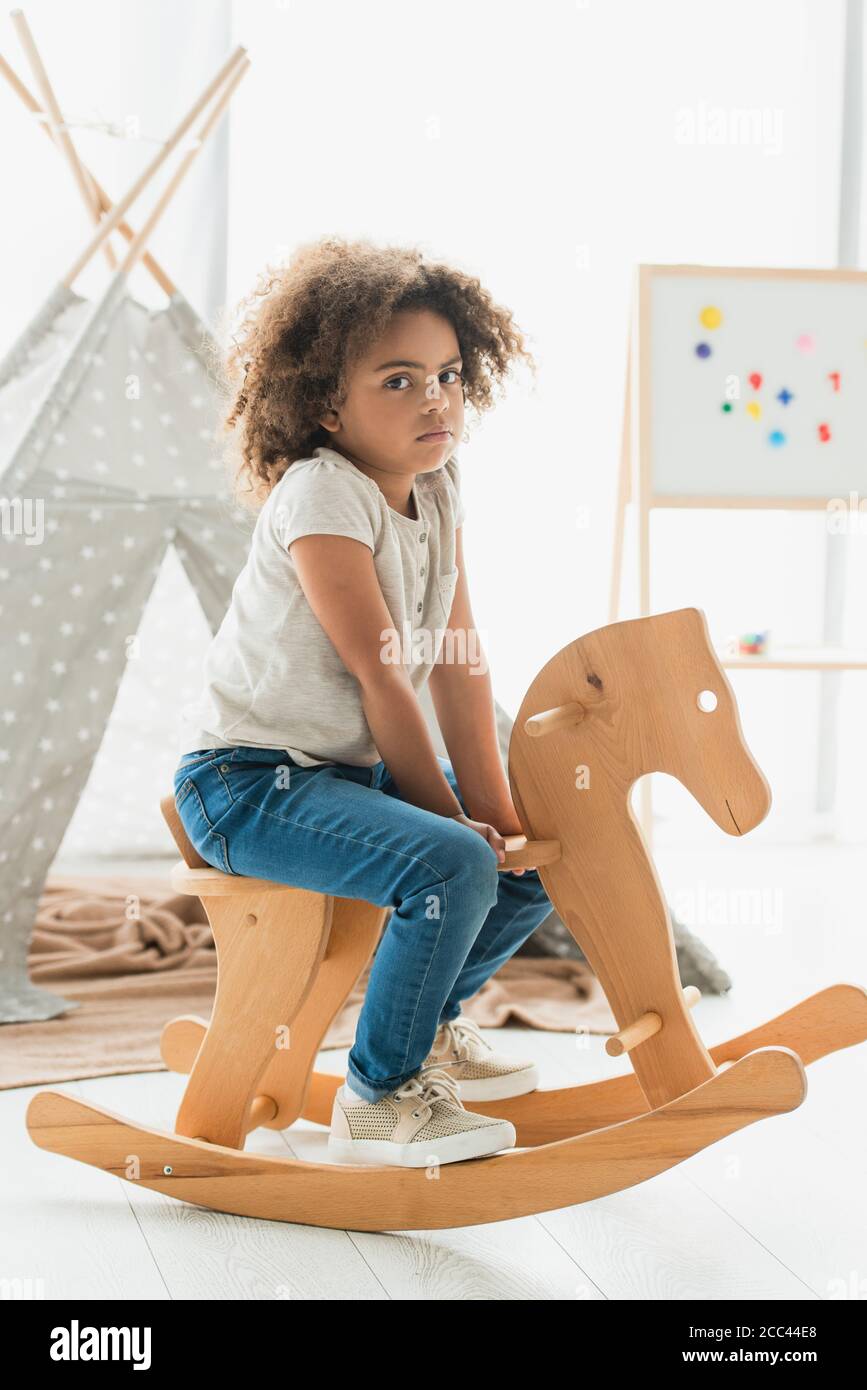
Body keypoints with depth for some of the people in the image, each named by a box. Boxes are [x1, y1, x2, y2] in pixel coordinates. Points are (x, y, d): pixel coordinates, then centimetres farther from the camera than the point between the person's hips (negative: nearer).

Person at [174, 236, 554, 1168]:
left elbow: (457, 659, 1)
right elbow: (380, 675, -20)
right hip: (246, 783, -9)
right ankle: (378, 1100, -10)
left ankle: (430, 1017, 30)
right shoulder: (319, 495, -20)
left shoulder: (437, 487, 5)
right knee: (451, 866, -30)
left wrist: (491, 803, -5)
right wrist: (446, 812, -16)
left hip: (356, 767, 9)